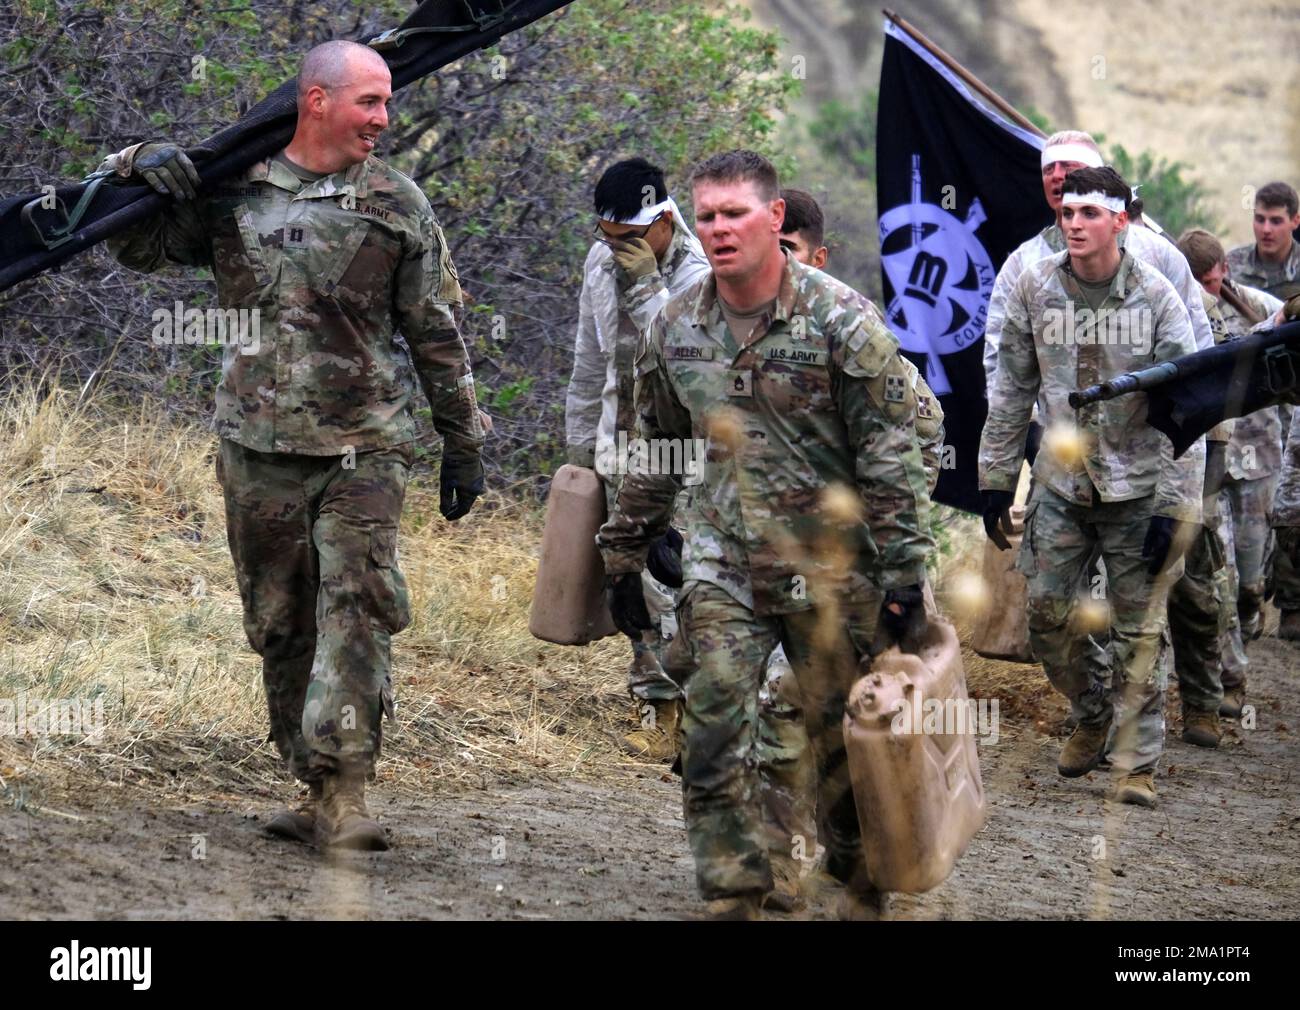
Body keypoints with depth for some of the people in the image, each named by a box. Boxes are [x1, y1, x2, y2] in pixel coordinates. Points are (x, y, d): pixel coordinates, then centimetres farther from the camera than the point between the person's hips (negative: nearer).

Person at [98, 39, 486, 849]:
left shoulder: (397, 204, 4)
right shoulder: (231, 188, 5)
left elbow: (438, 335, 8)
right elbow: (137, 245, 13)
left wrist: (463, 444, 9)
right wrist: (143, 167, -7)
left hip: (363, 450, -2)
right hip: (259, 448, 2)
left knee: (355, 612, -15)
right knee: (280, 626, 7)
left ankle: (344, 793, -18)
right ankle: (316, 787, 16)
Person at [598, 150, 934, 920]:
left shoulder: (842, 321, -9)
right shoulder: (676, 330, 5)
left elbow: (892, 458, -9)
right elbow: (653, 452, 17)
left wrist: (904, 573, -12)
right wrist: (625, 558, 17)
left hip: (828, 566, -4)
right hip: (722, 567, 4)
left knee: (841, 737, 5)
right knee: (714, 734, -3)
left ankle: (863, 890, 21)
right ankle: (733, 897, 4)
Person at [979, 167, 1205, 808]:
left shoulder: (1156, 298, -9)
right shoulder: (1034, 289, -1)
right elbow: (1011, 391, 9)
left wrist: (1174, 508, -13)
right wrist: (995, 479, 7)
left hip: (1137, 488, -3)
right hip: (1060, 483, 3)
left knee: (1138, 630, -3)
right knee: (1045, 614, 5)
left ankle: (1137, 762, 5)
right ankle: (1091, 714, 30)